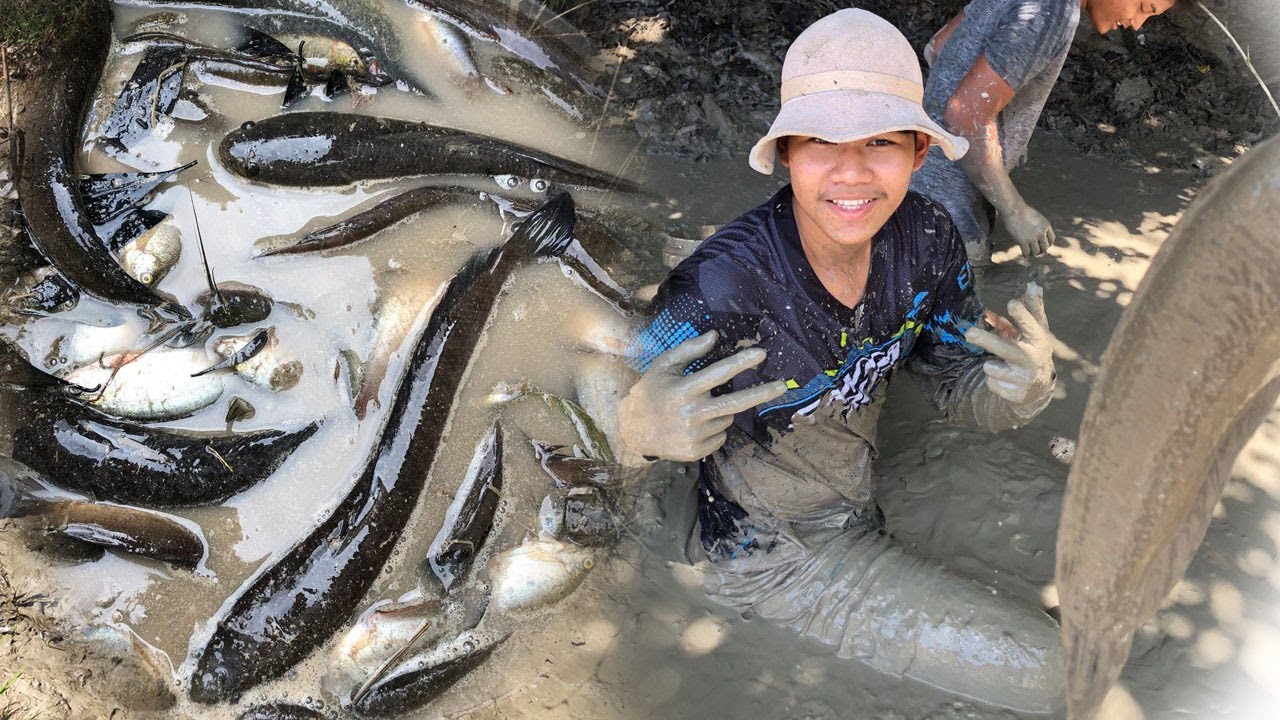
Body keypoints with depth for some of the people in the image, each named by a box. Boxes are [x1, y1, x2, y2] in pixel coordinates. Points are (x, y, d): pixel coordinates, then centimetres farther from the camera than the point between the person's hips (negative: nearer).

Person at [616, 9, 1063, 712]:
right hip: (770, 557, -6)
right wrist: (639, 425, -50)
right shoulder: (723, 285, -33)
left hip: (856, 513, 6)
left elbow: (957, 386, -2)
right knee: (1051, 669, -8)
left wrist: (1023, 385, -25)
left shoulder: (925, 238, -15)